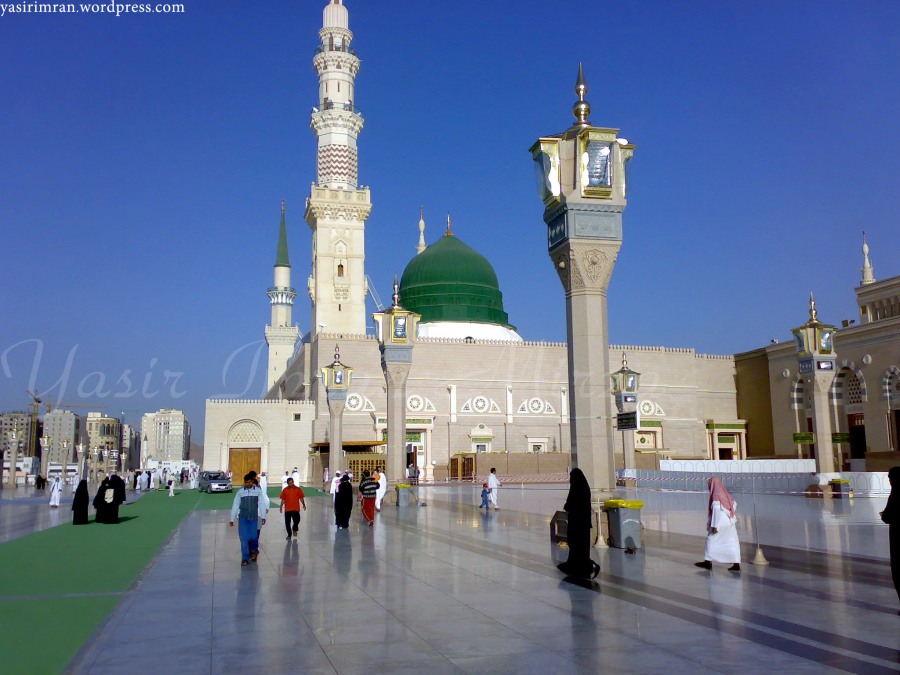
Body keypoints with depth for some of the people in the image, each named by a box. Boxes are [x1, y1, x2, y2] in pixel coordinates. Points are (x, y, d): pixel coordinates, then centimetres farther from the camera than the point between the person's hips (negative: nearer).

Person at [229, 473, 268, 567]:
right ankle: (245, 558, 6)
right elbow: (235, 505, 4)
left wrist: (263, 517, -6)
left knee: (253, 537, 2)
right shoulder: (240, 492, 1)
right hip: (243, 518, 1)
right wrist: (232, 519, 4)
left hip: (254, 518, 0)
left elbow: (262, 504, -1)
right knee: (243, 538, -3)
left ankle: (253, 550, 34)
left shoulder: (258, 491, -1)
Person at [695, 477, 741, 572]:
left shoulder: (716, 496, -15)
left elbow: (716, 511, -19)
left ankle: (708, 562, 12)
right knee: (732, 543, 5)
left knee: (711, 540, 7)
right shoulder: (726, 494, 8)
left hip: (721, 522, -7)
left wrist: (714, 525, -19)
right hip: (730, 522, 7)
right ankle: (736, 564, 0)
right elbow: (734, 504, 18)